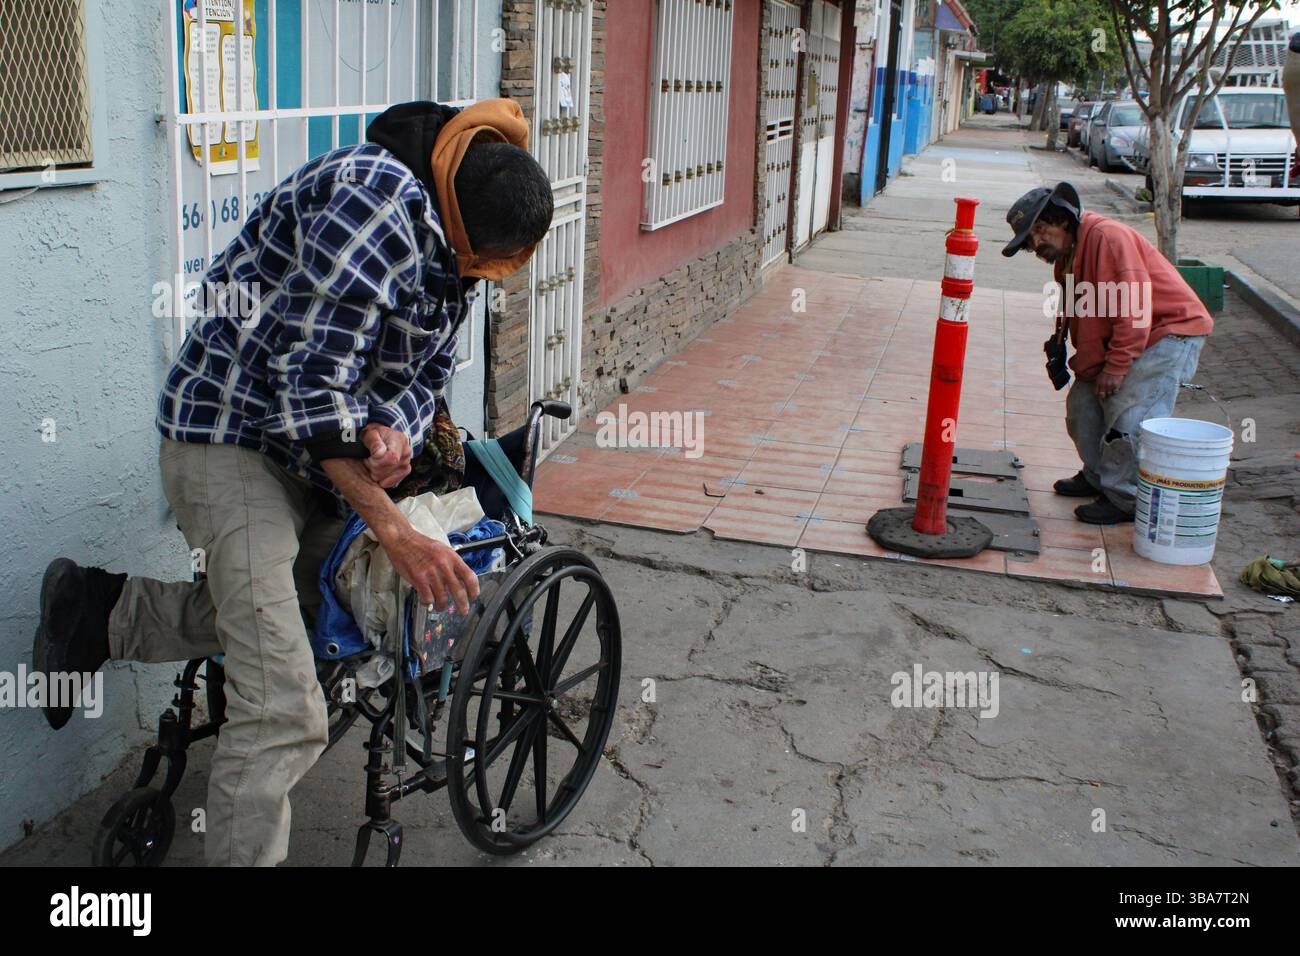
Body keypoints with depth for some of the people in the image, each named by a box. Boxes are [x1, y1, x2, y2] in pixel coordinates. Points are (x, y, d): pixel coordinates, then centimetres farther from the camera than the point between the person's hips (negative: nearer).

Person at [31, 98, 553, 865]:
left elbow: (426, 371, 5)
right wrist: (395, 529, -28)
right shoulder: (372, 199, -26)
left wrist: (392, 430, -19)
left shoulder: (457, 234, 1)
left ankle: (105, 614, 28)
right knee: (285, 713, -14)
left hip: (317, 445, 9)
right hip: (233, 433, -9)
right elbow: (311, 385, -27)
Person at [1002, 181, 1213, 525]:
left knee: (1129, 416, -18)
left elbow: (1134, 307, -26)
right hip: (1118, 339, 10)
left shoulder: (1108, 237, -22)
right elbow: (1082, 319, 14)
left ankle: (1126, 499, -6)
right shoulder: (1066, 255, 10)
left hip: (1172, 331, -10)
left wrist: (1115, 368, -24)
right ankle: (1098, 477, 24)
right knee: (1083, 400, 8)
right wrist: (1086, 366, 4)